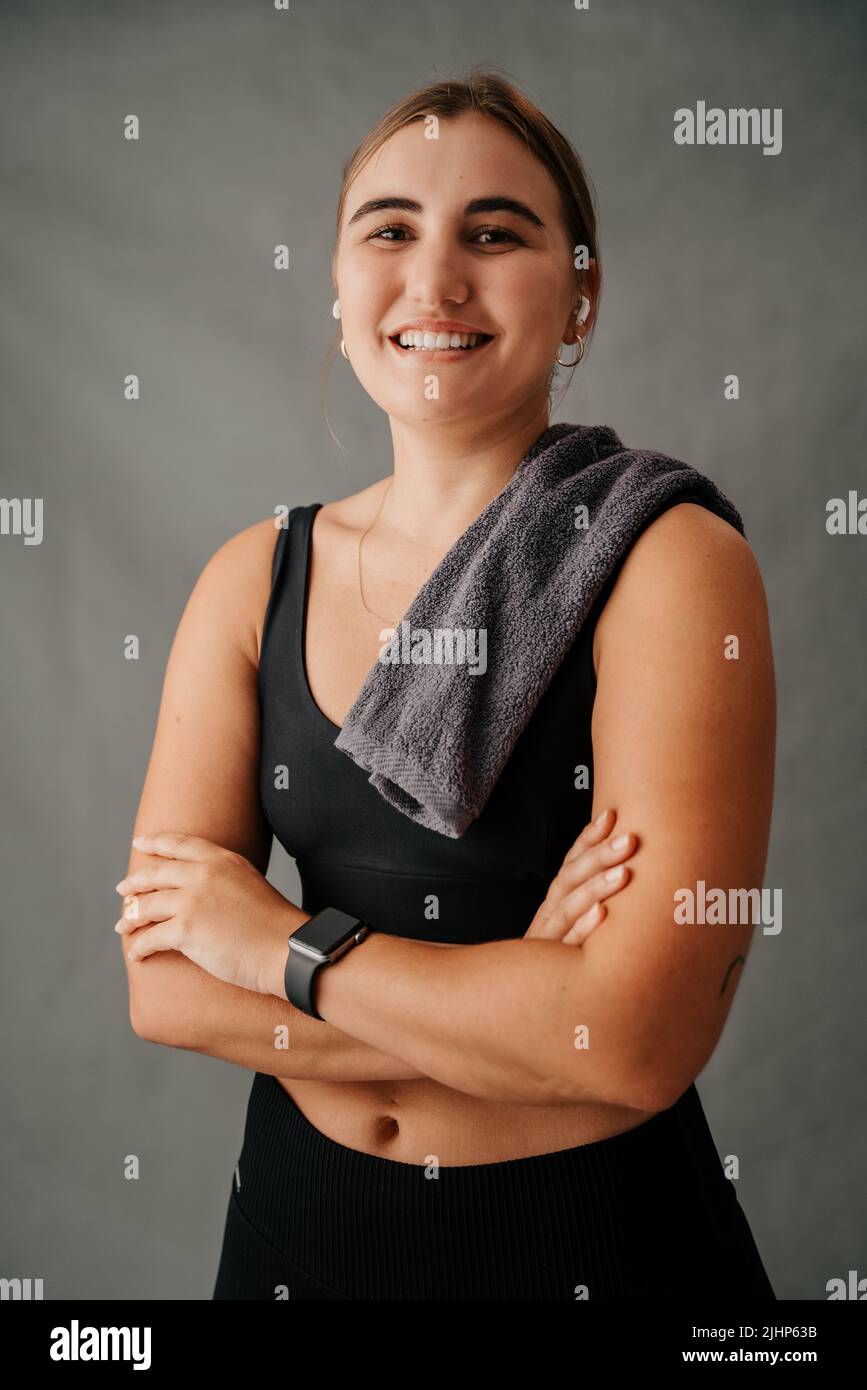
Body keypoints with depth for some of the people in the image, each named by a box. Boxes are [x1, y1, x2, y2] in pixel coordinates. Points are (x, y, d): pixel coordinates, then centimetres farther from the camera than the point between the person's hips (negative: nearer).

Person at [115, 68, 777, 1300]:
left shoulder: (673, 566, -17)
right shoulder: (254, 579, -5)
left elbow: (640, 1042, -24)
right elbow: (164, 985, -9)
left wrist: (280, 940, -15)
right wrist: (518, 995, -19)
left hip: (589, 1233, -3)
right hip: (301, 1214, 4)